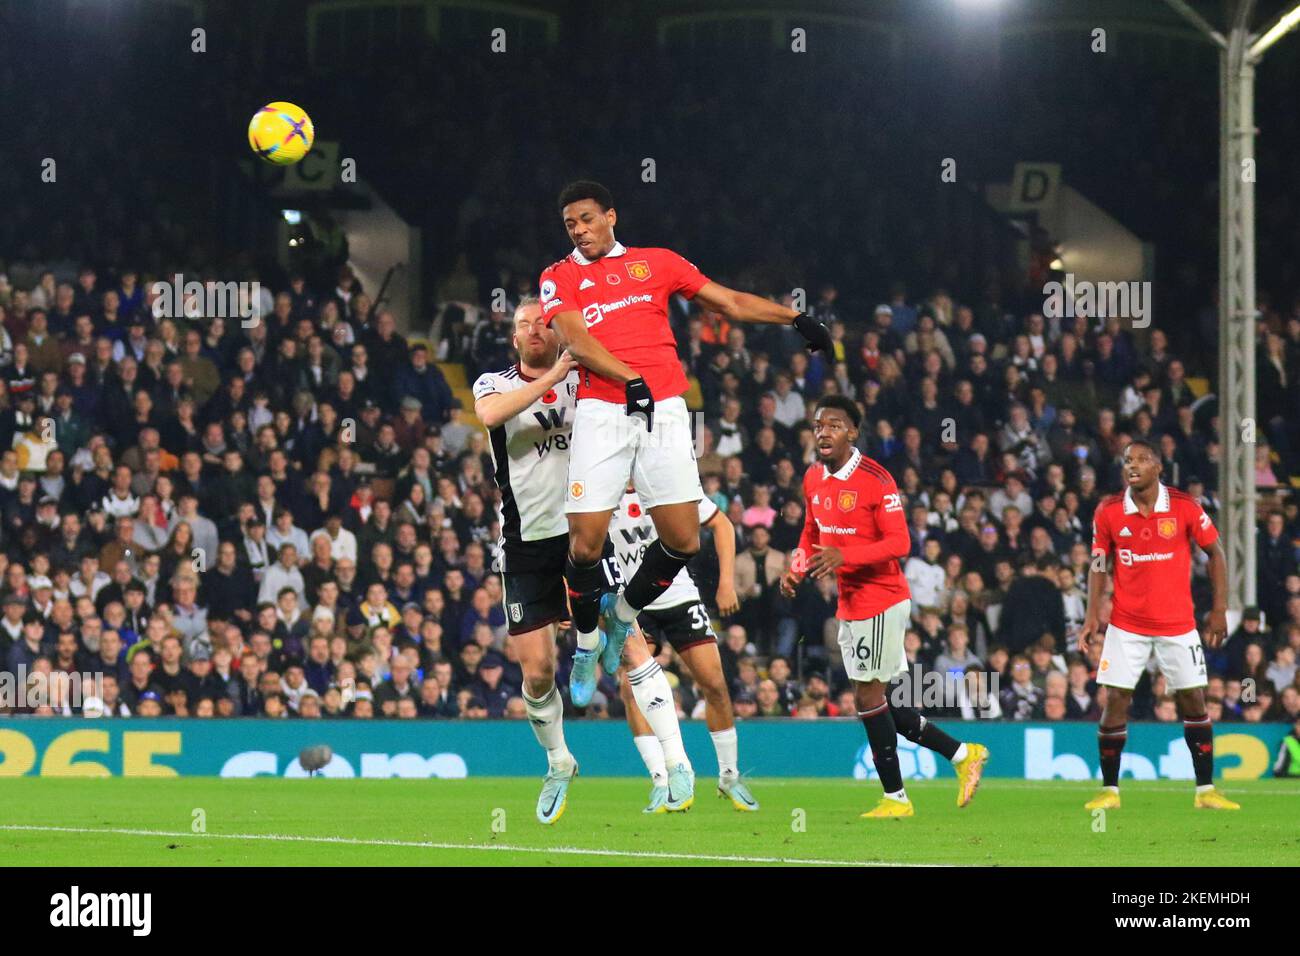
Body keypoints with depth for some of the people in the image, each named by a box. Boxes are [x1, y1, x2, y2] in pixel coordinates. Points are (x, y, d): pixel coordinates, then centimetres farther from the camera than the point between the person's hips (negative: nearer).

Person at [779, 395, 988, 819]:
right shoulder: (813, 479, 9)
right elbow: (812, 534, 22)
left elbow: (899, 543, -18)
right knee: (875, 699, 11)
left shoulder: (875, 480, -16)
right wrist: (797, 569, 3)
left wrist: (844, 556, -30)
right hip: (849, 604, 9)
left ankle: (895, 798, 3)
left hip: (881, 599, -9)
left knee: (868, 696, -6)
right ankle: (962, 754, 22)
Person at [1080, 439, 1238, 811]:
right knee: (1115, 701, -4)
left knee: (1194, 701, 2)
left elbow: (1215, 552, 2)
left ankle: (1205, 790, 10)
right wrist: (1092, 615, -3)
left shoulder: (1184, 507, -7)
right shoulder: (1108, 512, -3)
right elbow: (1098, 563, 7)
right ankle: (1109, 790, 6)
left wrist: (1220, 608, -2)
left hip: (1178, 623, 0)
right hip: (1126, 624, 0)